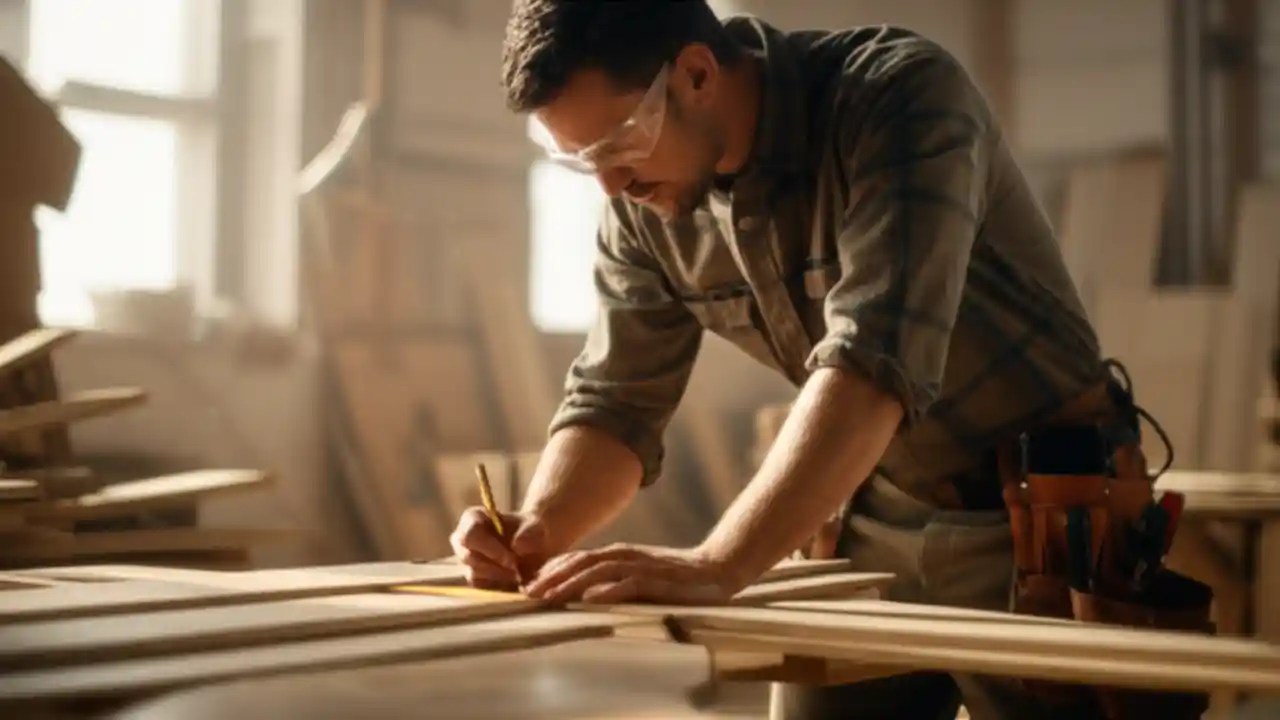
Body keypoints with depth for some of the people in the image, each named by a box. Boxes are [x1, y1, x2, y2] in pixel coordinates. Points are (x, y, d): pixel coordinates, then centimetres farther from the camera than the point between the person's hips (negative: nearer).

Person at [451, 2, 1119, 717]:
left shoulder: (902, 96, -25)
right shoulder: (645, 209, -6)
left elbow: (873, 360, -37)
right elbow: (615, 401, -1)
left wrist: (717, 566, -46)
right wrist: (538, 528, -22)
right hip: (881, 526, 5)